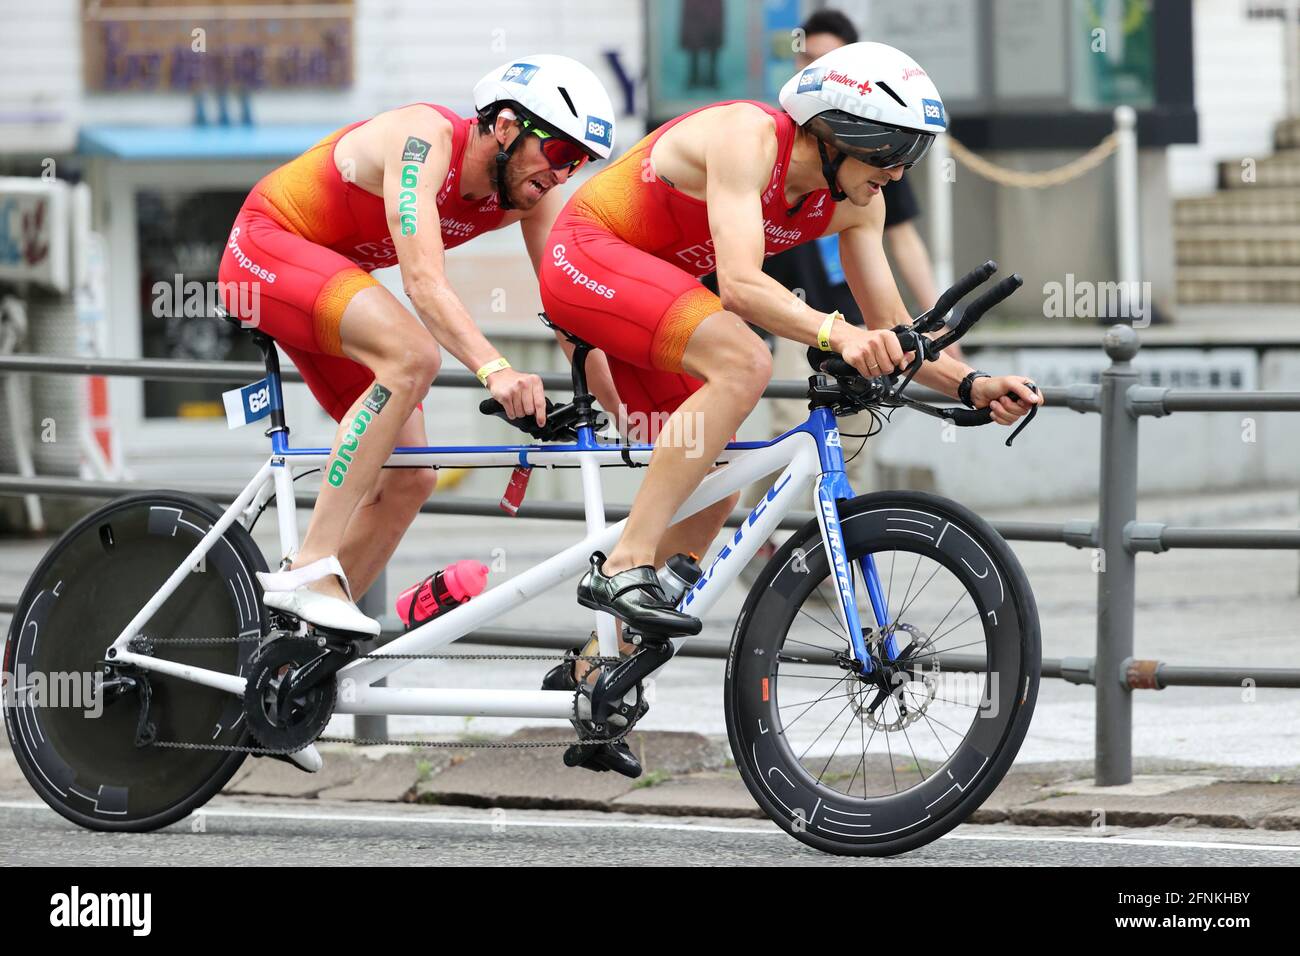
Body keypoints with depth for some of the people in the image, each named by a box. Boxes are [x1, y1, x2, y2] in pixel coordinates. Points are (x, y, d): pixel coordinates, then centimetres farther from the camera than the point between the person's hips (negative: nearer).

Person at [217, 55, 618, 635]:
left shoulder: (533, 191, -7)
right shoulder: (426, 138, -30)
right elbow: (424, 282, -40)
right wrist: (494, 369, -54)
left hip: (334, 275, 9)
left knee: (408, 480, 0)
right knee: (414, 355, -34)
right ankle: (310, 573, -34)